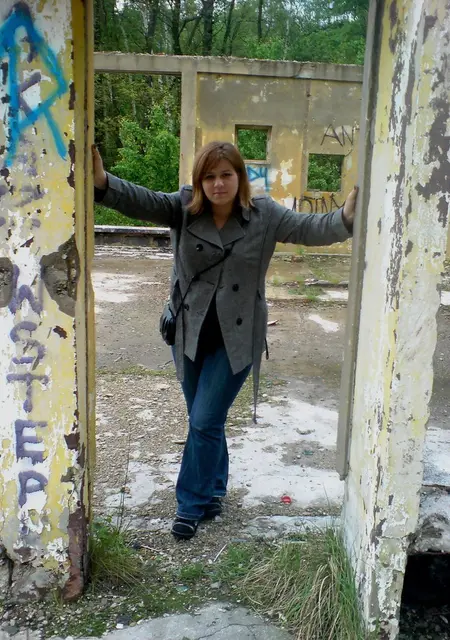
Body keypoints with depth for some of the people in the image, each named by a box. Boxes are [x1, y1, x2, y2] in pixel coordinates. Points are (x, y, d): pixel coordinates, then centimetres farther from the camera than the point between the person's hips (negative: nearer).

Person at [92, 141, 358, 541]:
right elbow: (141, 201, -20)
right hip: (190, 335, 3)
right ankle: (213, 492, 38)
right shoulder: (183, 208, -6)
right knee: (203, 422, 16)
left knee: (205, 422, -2)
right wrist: (103, 183, -39)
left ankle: (193, 504, 17)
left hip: (237, 339, -2)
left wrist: (346, 220, -36)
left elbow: (309, 228, -16)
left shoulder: (264, 215, -7)